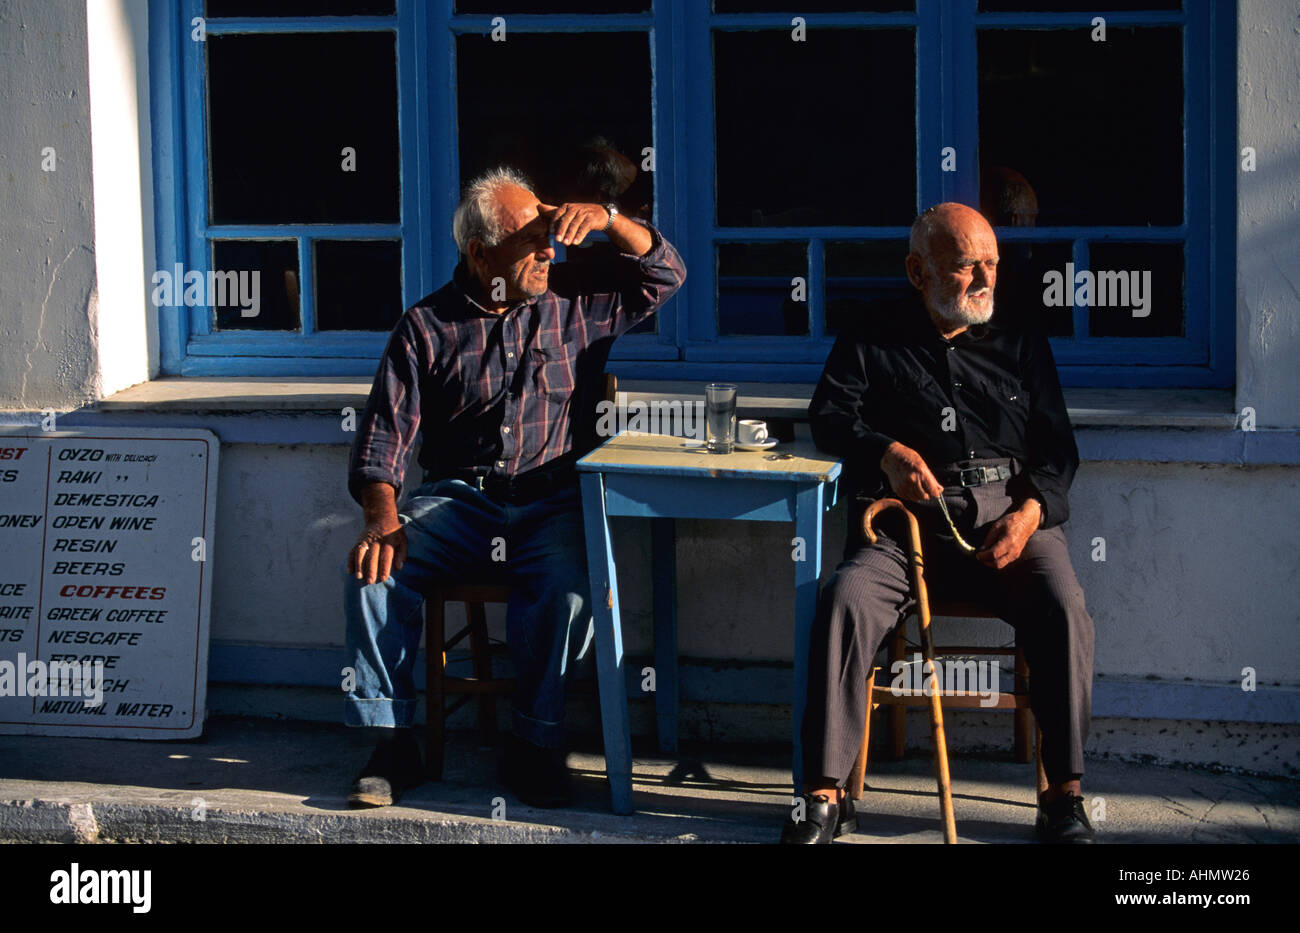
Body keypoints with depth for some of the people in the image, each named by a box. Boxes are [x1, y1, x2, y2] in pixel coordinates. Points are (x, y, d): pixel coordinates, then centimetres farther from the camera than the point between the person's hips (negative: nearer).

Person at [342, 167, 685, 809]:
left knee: (568, 587, -33)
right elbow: (380, 443, -1)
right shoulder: (426, 327, 4)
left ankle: (534, 745, -16)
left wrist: (606, 219, -8)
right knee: (372, 572, -26)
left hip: (551, 500, 0)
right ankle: (392, 739, -12)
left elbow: (664, 274, 9)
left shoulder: (575, 301, 9)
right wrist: (383, 519, -20)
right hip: (456, 497, 1)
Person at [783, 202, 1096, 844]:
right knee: (845, 600, -30)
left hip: (1013, 515, 1)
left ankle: (1064, 796, -22)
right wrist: (889, 454, -15)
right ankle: (825, 796, -28)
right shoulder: (873, 341, 16)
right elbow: (830, 415, 5)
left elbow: (1056, 446, 12)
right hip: (909, 521, -1)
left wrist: (1029, 513, -8)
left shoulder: (1021, 345, 18)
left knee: (1063, 609, -29)